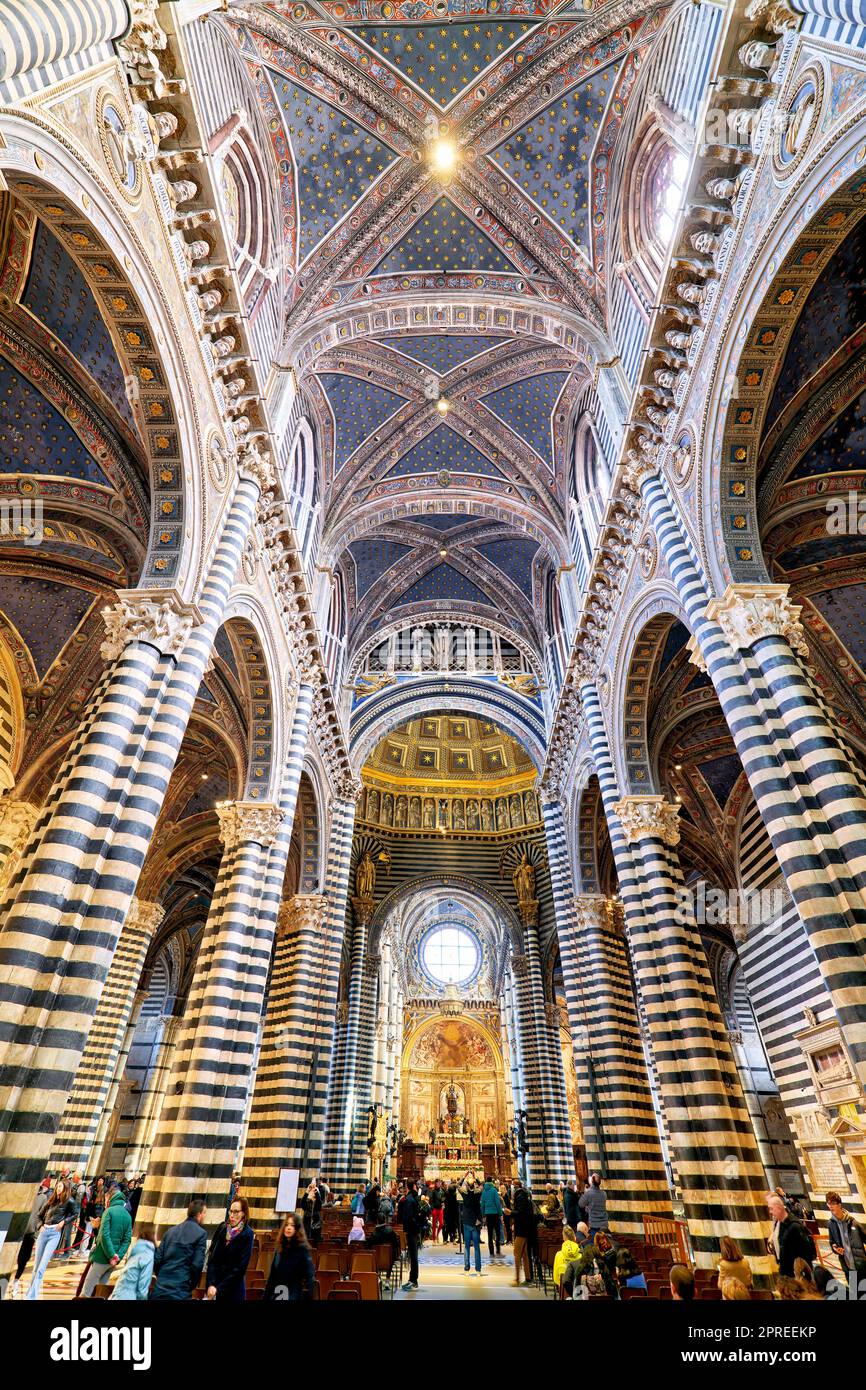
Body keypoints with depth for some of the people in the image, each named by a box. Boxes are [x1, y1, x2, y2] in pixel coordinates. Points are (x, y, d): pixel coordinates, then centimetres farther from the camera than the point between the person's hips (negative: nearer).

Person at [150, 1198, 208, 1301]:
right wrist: (191, 1286, 4)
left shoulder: (171, 1231, 10)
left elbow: (157, 1259, 8)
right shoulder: (201, 1233, -7)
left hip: (160, 1289, 5)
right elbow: (197, 1264, -12)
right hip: (180, 1292, -5)